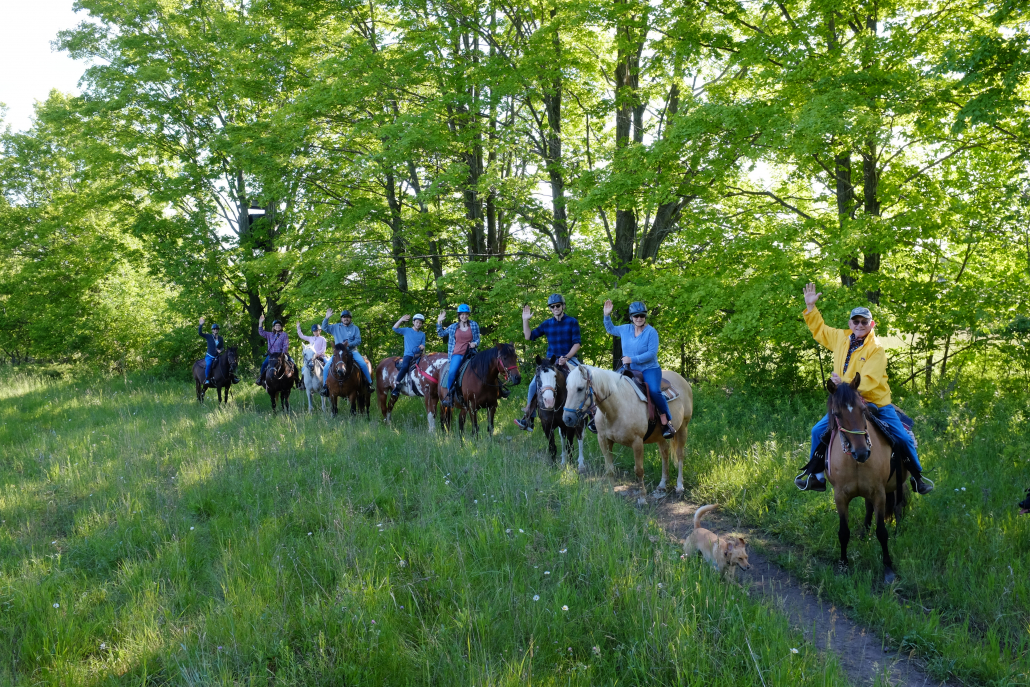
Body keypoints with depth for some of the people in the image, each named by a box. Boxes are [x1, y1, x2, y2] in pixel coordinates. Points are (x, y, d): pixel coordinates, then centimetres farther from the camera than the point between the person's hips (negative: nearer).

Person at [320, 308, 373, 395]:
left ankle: (369, 383, -9)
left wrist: (349, 344, -18)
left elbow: (358, 340, -1)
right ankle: (325, 386, 0)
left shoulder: (355, 328, 7)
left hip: (352, 351, -1)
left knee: (363, 364, -23)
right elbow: (325, 327, 5)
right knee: (326, 367, -15)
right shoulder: (336, 327, 11)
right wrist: (327, 318, -10)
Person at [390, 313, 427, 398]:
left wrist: (423, 347, -9)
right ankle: (396, 385, -29)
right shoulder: (407, 330, 7)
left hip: (418, 355, 4)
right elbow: (395, 328, -3)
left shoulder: (422, 334, 15)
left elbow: (423, 345, 14)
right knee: (405, 366, -30)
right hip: (408, 355, -4)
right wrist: (401, 320, -12)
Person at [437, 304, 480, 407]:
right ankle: (449, 396, -15)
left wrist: (475, 343, -10)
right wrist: (439, 322, 11)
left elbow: (477, 339, 12)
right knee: (452, 372, -26)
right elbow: (441, 334, 22)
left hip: (470, 353, 1)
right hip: (457, 353, -1)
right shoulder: (453, 327, 11)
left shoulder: (474, 325, 9)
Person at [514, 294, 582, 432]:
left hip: (569, 359, -3)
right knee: (534, 384, -9)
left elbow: (576, 343, -6)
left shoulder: (572, 322, -3)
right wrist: (525, 320, -1)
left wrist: (566, 358, -17)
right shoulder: (547, 324, 7)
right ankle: (528, 419, -1)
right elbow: (529, 337, 8)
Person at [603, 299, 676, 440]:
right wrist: (607, 315, 9)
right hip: (629, 370, 6)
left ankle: (665, 423, -17)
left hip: (649, 369, -6)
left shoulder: (651, 332, -12)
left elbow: (652, 353, -18)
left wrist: (633, 359, -22)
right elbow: (610, 329, 24)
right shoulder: (625, 329, 5)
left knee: (654, 391, -29)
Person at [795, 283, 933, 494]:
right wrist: (810, 307, 10)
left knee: (904, 438, -4)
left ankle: (917, 476, 18)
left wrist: (846, 384, -38)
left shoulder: (876, 350, -15)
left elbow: (868, 380, -26)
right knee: (818, 431, -3)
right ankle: (816, 475, 9)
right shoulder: (841, 338, 2)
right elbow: (819, 329, 18)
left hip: (876, 403, -4)